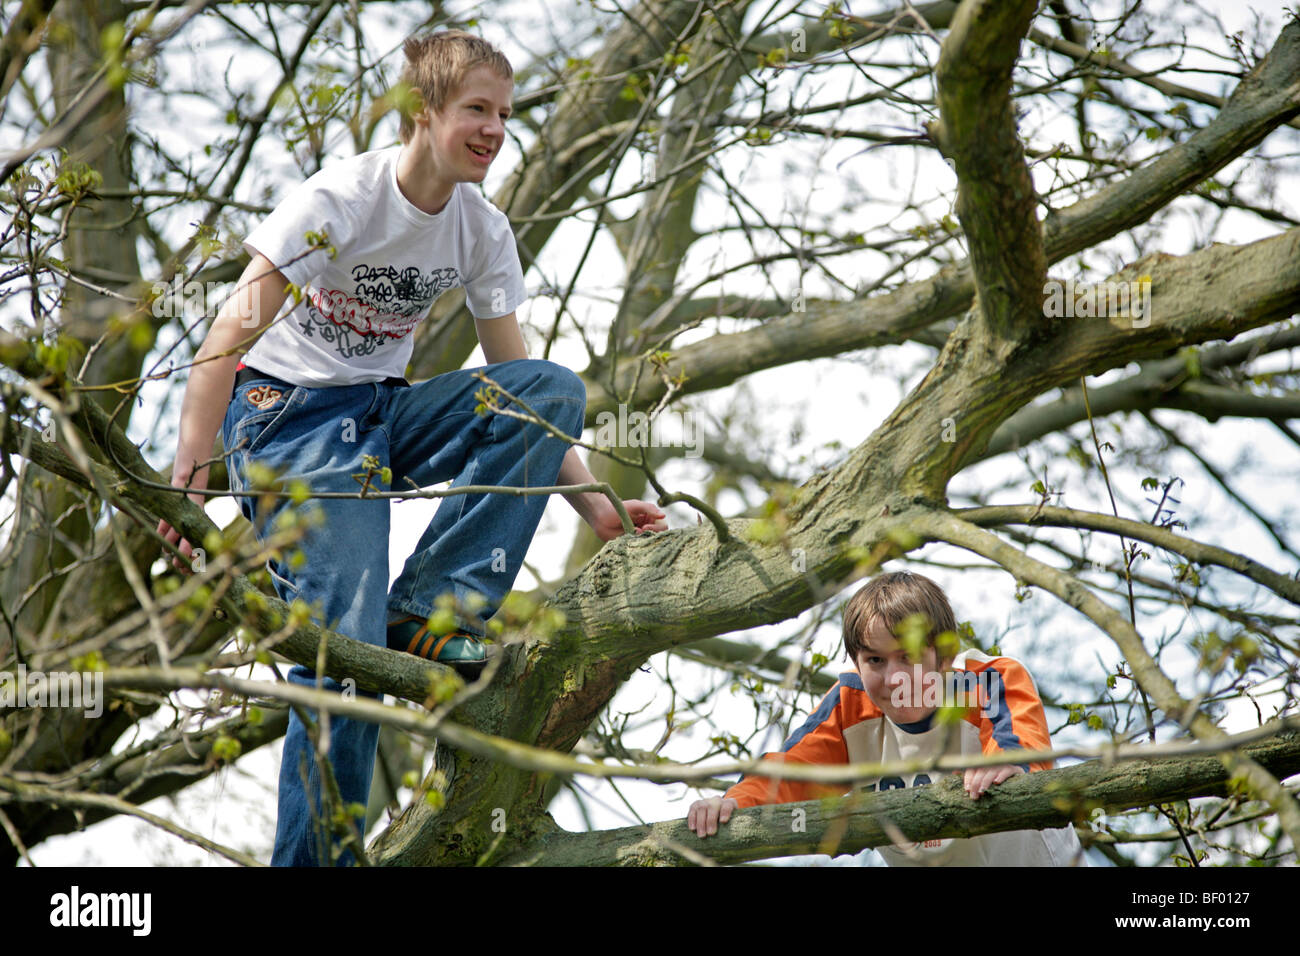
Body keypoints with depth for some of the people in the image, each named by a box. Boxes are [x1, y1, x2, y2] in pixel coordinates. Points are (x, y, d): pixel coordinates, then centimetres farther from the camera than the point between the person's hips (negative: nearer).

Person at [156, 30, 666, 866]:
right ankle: (313, 855, -6)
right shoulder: (343, 199, -17)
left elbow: (521, 389, 5)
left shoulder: (484, 231, 1)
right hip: (288, 416, -6)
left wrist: (596, 505, -5)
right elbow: (234, 332, -22)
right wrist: (190, 474, -30)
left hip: (383, 416, 6)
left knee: (557, 388, -17)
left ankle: (434, 611, -17)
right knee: (344, 647, -20)